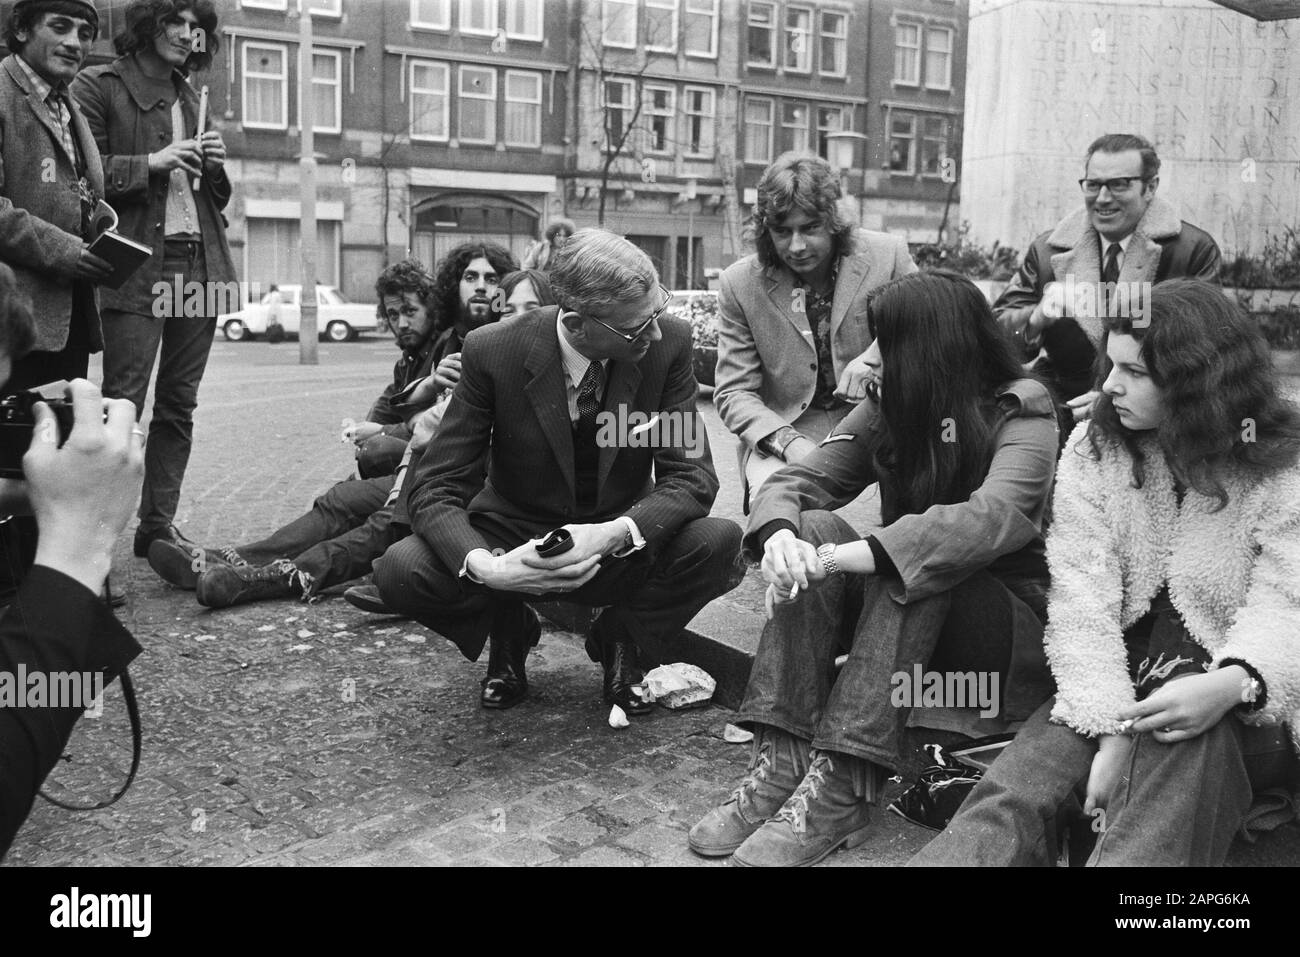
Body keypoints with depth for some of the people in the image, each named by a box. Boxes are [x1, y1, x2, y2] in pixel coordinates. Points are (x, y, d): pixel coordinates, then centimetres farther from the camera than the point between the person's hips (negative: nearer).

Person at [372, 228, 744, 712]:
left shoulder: (668, 342, -15)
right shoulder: (493, 351, -19)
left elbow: (692, 475, -14)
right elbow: (435, 490, -16)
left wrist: (615, 533, -34)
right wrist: (484, 565, -38)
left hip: (623, 547, 1)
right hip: (515, 542, 0)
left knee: (720, 542, -28)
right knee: (401, 569, -27)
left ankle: (619, 639, 4)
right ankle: (509, 633, 8)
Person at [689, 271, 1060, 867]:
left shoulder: (1022, 415, -14)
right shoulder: (886, 411, 2)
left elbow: (993, 517, -33)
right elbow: (798, 481, -8)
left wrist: (847, 556, -43)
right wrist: (781, 534, -34)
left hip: (1011, 619, -4)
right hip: (906, 608, 4)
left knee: (911, 566, -34)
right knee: (813, 528, -23)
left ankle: (841, 790, -38)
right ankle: (782, 762, -31)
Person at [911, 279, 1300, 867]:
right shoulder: (1093, 448, 2)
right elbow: (1081, 592, -9)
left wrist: (1231, 685, -35)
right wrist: (1112, 730, -22)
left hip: (1239, 703, -2)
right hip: (1121, 684, 2)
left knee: (1184, 743, -38)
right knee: (1012, 796, -27)